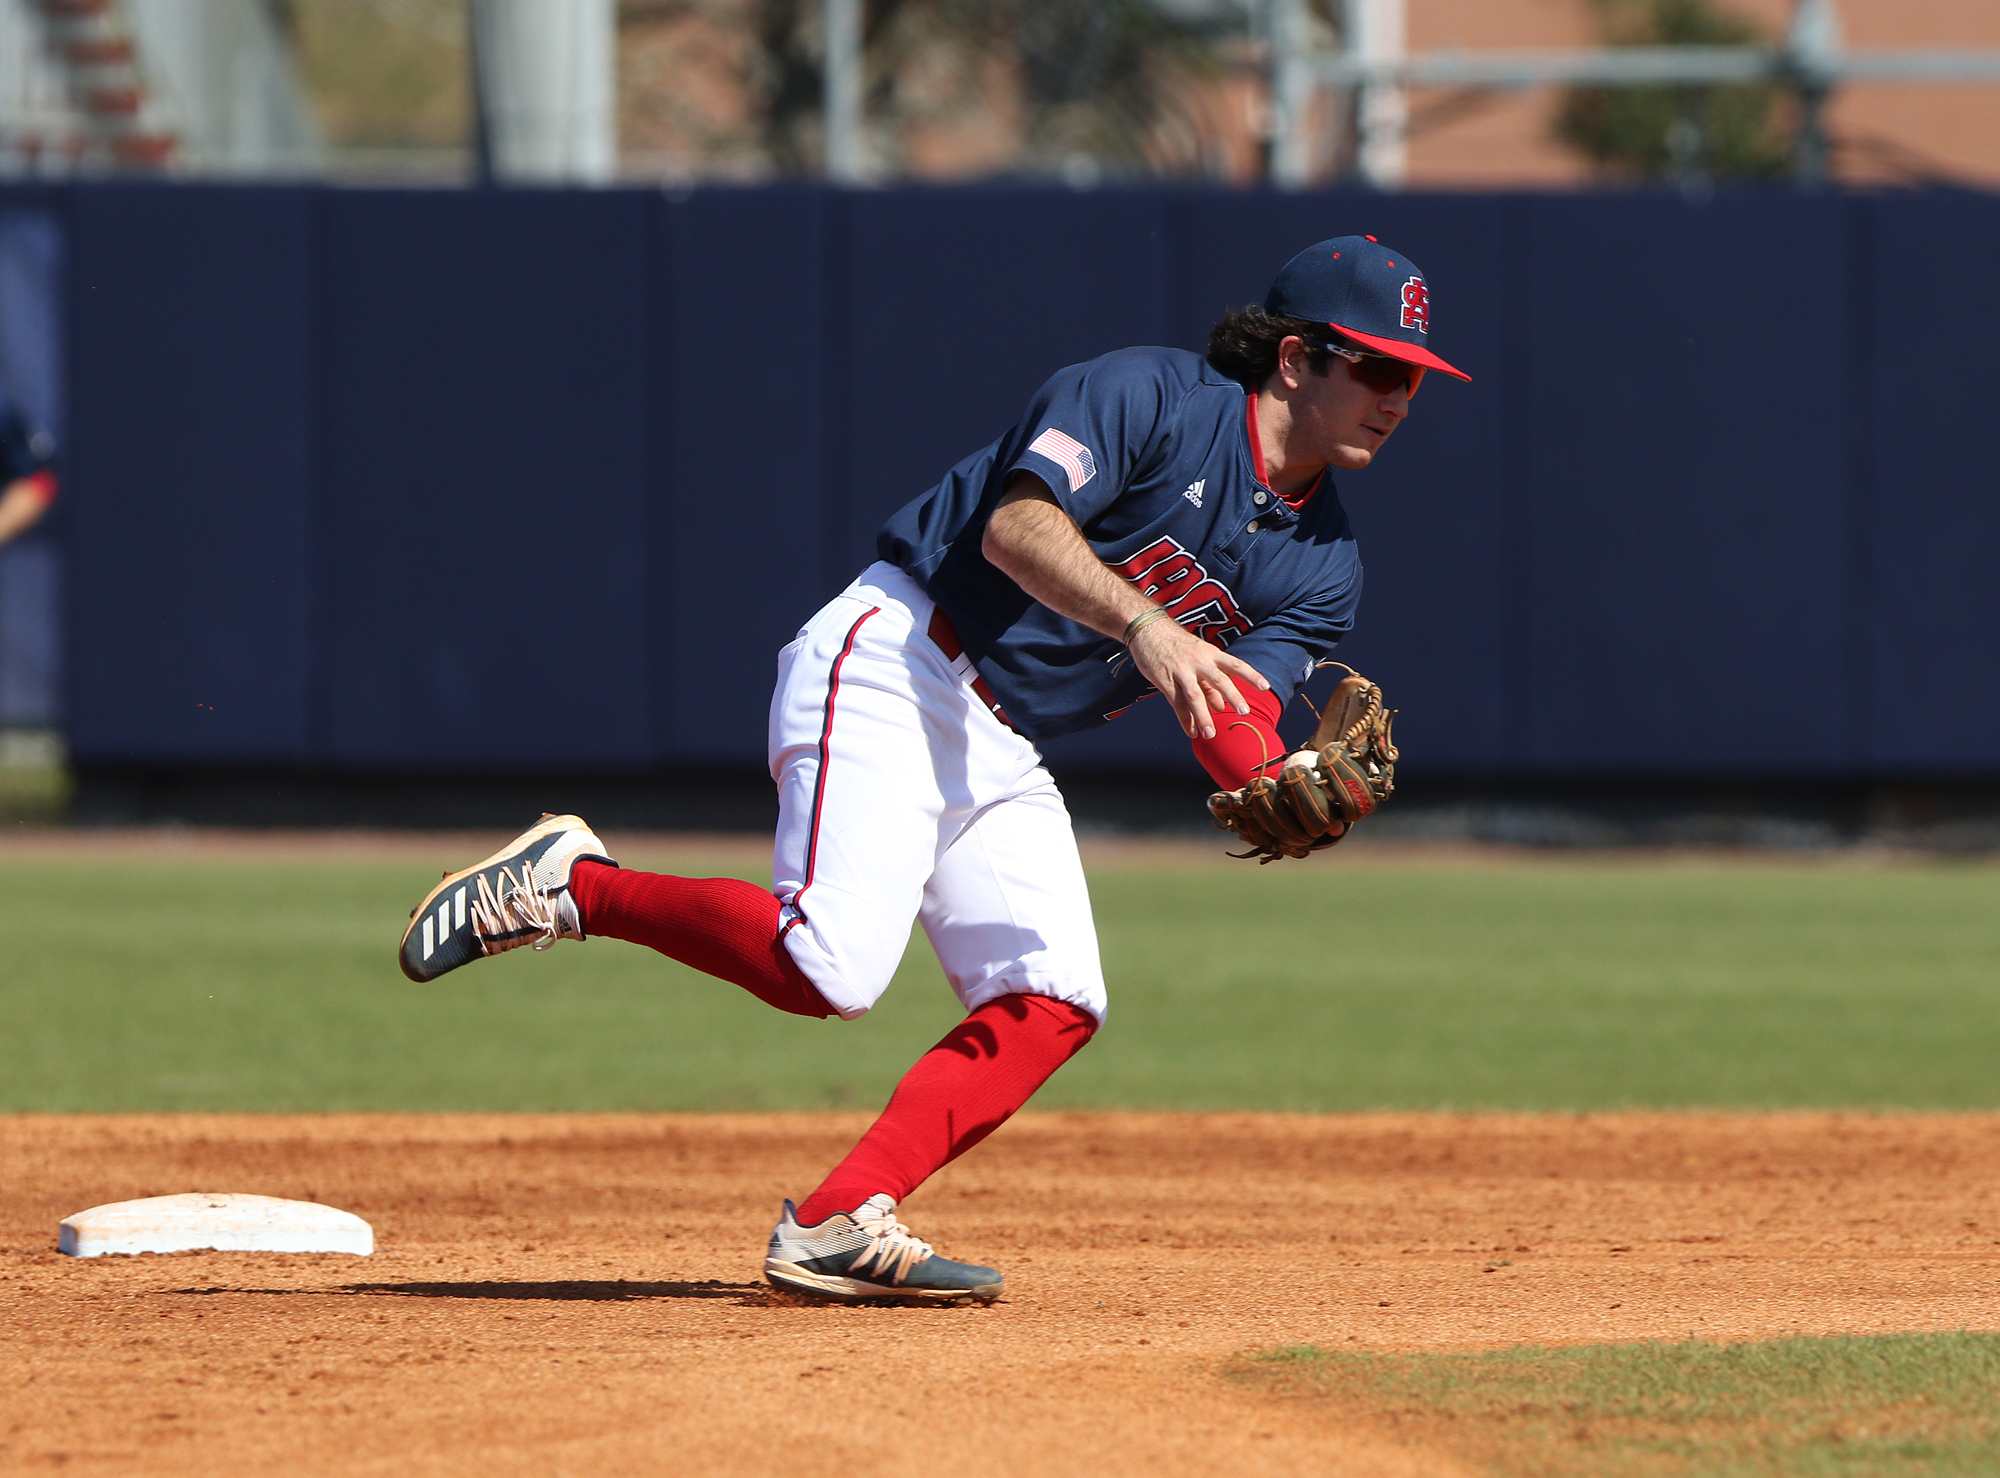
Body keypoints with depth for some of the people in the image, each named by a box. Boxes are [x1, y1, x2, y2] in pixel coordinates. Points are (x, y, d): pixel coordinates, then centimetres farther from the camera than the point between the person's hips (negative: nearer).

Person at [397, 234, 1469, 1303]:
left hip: (1007, 756, 9)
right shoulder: (1151, 395, -9)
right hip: (893, 664, -9)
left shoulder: (1321, 564, 10)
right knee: (827, 965, -26)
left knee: (1054, 1002, -9)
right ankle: (571, 887, -6)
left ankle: (836, 1228, -10)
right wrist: (1141, 625, -40)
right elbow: (1016, 526, -25)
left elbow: (1237, 740, -2)